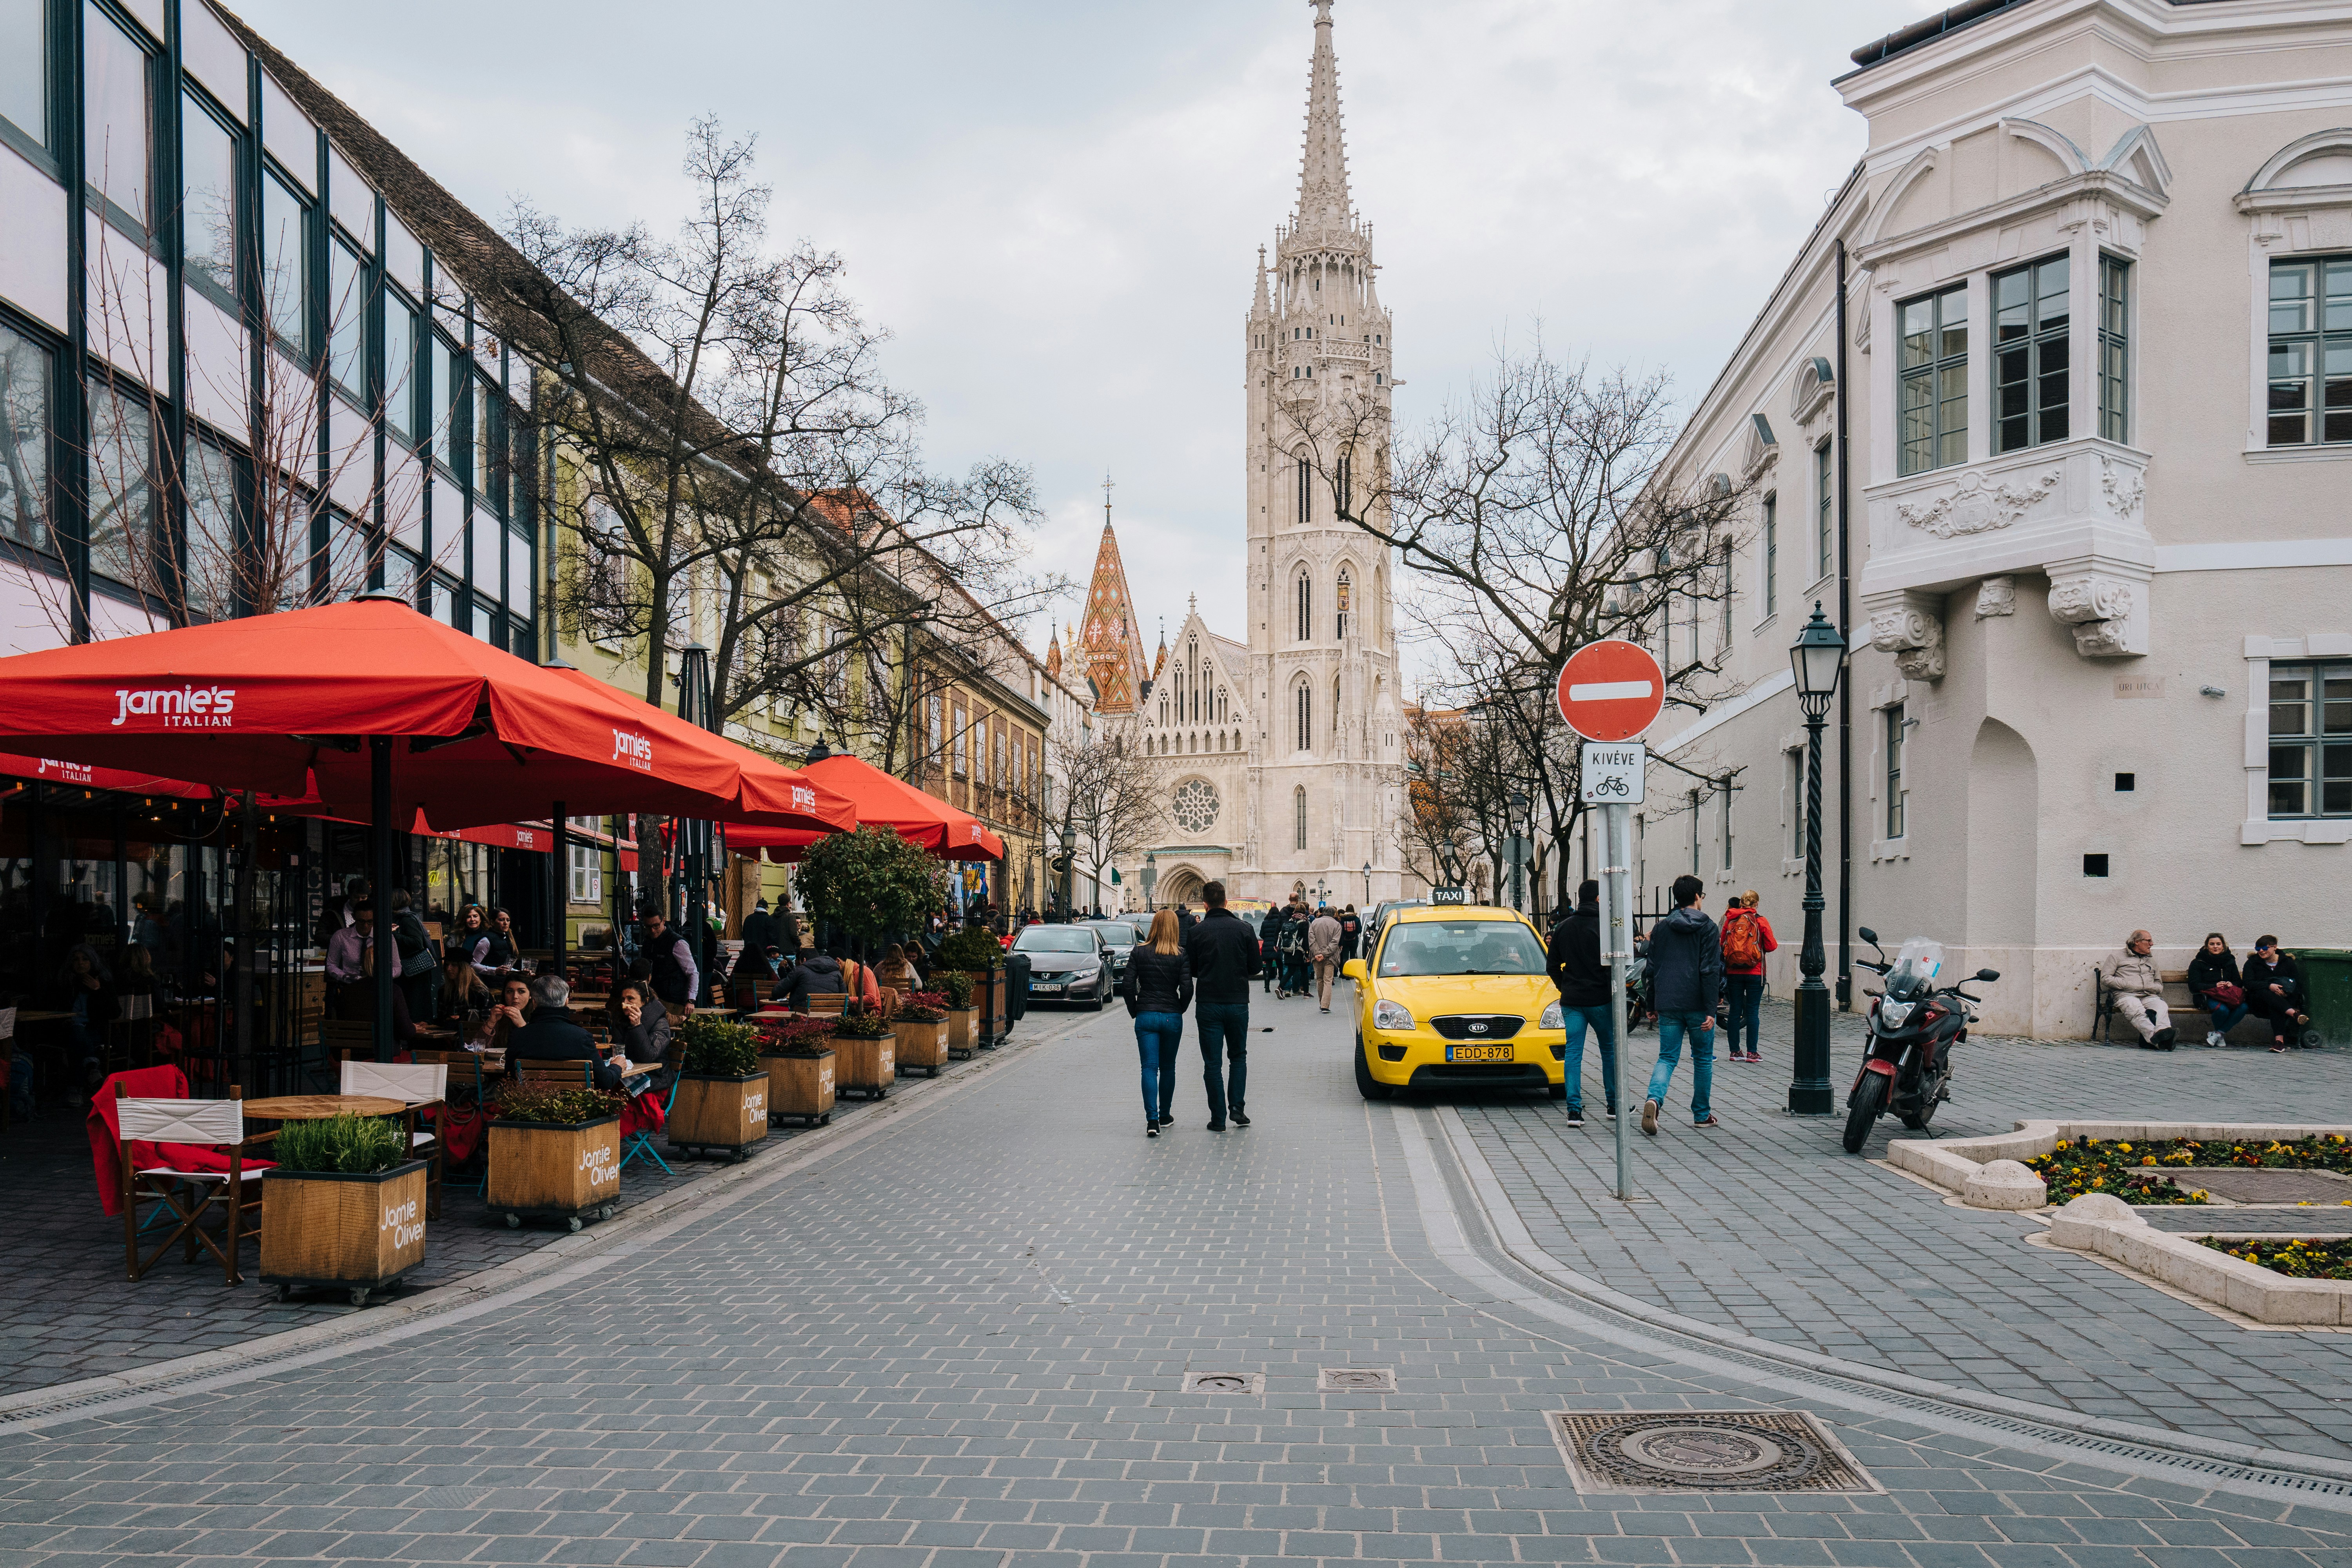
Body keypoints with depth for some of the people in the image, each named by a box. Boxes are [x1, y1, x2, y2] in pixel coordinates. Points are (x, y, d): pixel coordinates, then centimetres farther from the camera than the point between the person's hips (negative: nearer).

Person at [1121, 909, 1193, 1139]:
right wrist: (1180, 1010, 7)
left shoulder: (1139, 952, -2)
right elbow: (1187, 989, -11)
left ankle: (1152, 1120, -15)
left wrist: (1134, 1010, 8)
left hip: (1146, 1016, 0)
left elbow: (1128, 985, -4)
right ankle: (1165, 1116, 27)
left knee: (1149, 1068, -2)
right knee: (1168, 1068, 16)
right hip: (1172, 1017, 0)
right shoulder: (1182, 955, -5)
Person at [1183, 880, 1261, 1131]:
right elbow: (1255, 968, 2)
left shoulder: (1197, 932, -4)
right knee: (1238, 1056, 19)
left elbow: (1190, 970, 2)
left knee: (1212, 1063, 5)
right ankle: (1237, 1107, 6)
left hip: (1208, 1004, -1)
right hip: (1238, 1003, 1)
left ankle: (1218, 1118, 5)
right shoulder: (1244, 928, -2)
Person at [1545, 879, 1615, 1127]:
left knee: (1573, 1053, 2)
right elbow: (1612, 965, -13)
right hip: (1600, 1000, -4)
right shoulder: (1604, 927, -9)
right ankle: (1614, 1104, 21)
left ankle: (1574, 1109, -8)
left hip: (1571, 1001, 4)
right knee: (1610, 1050, 12)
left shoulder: (1563, 928, 7)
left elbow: (1551, 966, 11)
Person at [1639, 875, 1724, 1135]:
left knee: (1667, 1058, 4)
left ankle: (1654, 1099, -23)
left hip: (1668, 1006, 3)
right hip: (1697, 1005, -3)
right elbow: (1710, 971, -11)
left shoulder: (1660, 928, 8)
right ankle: (1702, 1115, 19)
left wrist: (1653, 1006, 19)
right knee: (1703, 1059, 12)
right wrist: (1710, 1010, -12)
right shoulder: (1707, 928, -5)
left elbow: (1652, 970, 11)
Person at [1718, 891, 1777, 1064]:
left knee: (1735, 1011, 7)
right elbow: (1772, 946, -3)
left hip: (1733, 972, 3)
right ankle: (1752, 1052, 1)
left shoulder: (1729, 921, 2)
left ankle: (1734, 1051, 9)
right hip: (1755, 973, -2)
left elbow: (1722, 944, 8)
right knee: (1752, 1011, 1)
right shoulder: (1760, 921, -6)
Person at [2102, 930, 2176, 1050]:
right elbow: (2105, 979, 5)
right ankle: (2156, 1037, -61)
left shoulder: (2152, 962, 32)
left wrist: (2149, 987, 5)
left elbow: (2159, 986, 30)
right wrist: (2129, 985, -5)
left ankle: (2162, 1032, -60)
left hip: (2149, 995, 4)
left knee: (2162, 1007, -33)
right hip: (2126, 995, -4)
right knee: (2137, 1010, -39)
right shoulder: (2116, 957, 16)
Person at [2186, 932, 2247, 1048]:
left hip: (2229, 994, 4)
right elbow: (2194, 986, -4)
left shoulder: (2230, 961, 19)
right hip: (2207, 996, -4)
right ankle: (2220, 1035, -7)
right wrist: (2215, 986, -17)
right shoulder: (2198, 963, 6)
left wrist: (2232, 985, -9)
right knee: (2222, 1009, -37)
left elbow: (2239, 982, 16)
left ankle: (2218, 1033, -18)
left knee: (2243, 1007, -30)